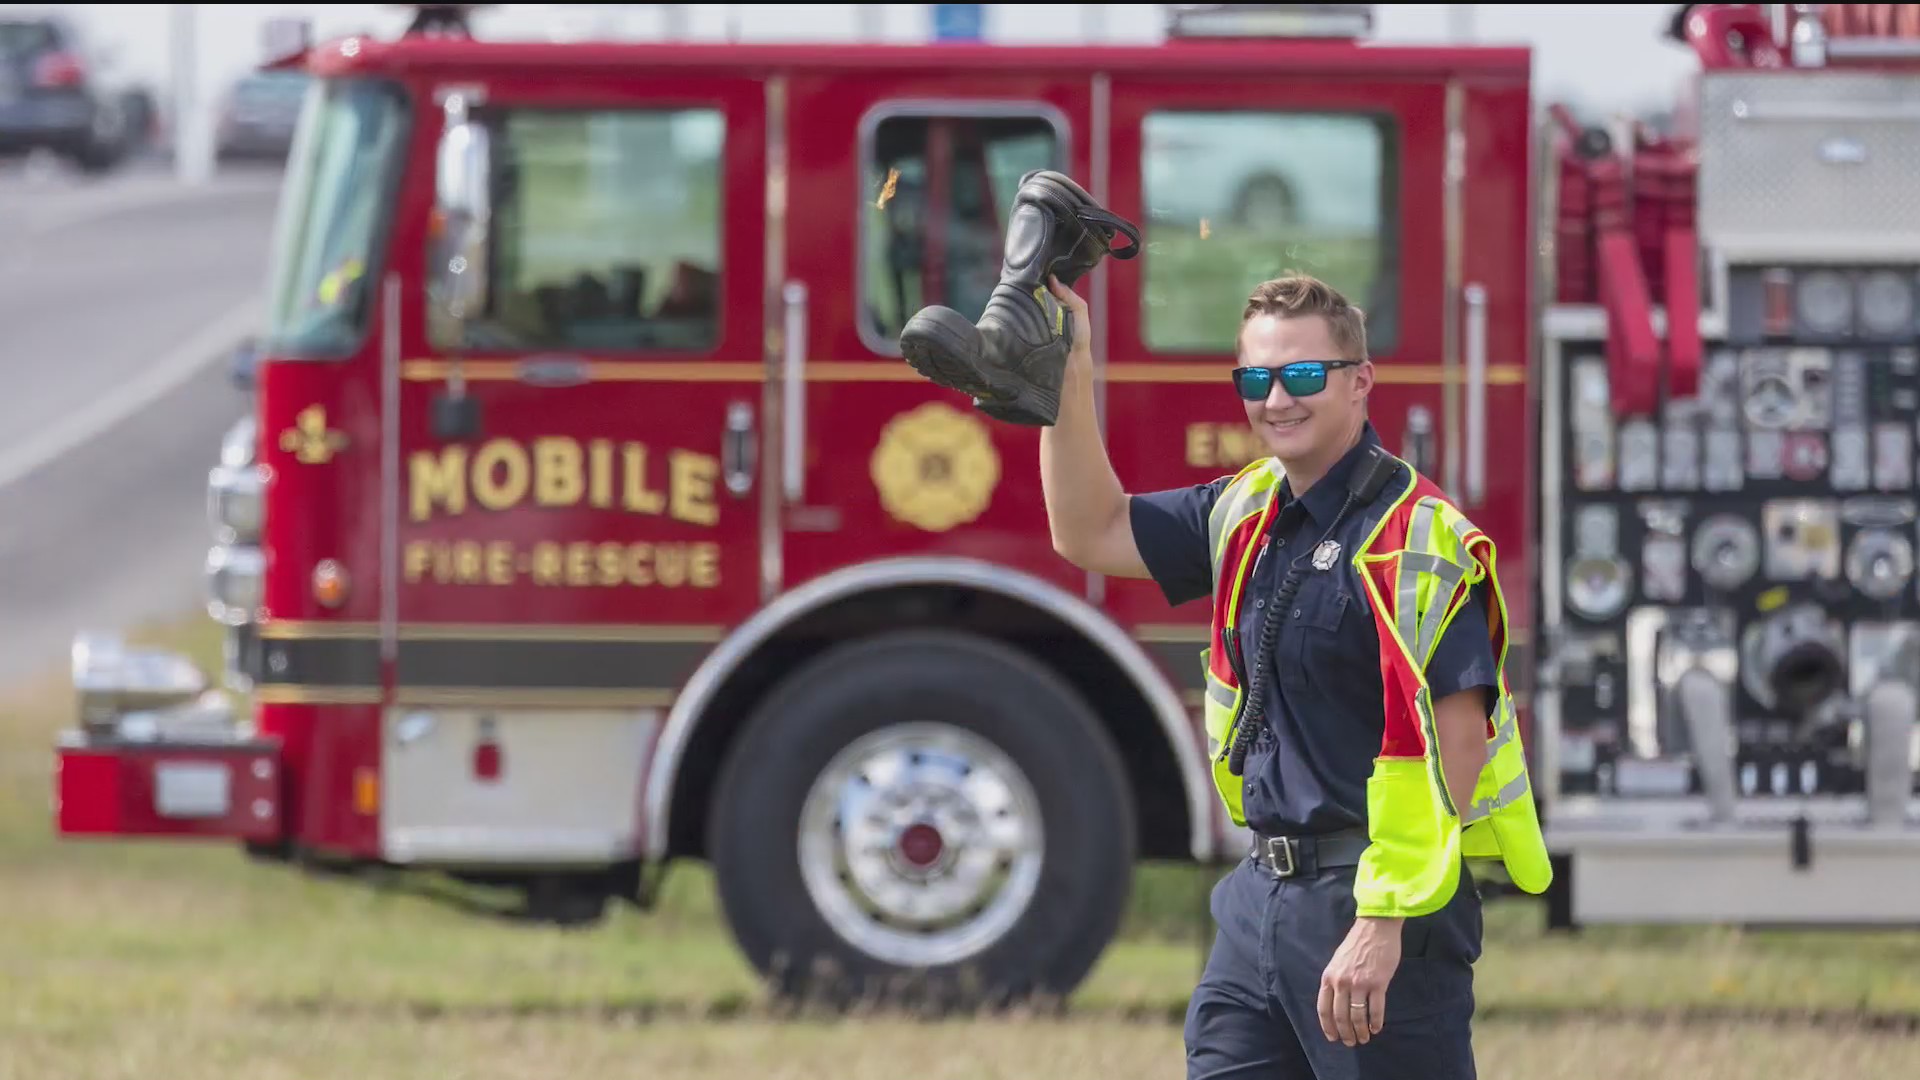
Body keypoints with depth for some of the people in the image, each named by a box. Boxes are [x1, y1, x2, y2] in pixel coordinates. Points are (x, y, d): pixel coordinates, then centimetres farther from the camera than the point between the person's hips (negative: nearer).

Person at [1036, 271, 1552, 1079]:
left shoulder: (1417, 537, -14)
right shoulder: (1248, 513, 12)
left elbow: (1456, 740, -20)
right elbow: (1090, 534, 22)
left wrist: (1385, 922, -24)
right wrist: (1071, 375, 9)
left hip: (1375, 895, -8)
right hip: (1266, 890, 8)